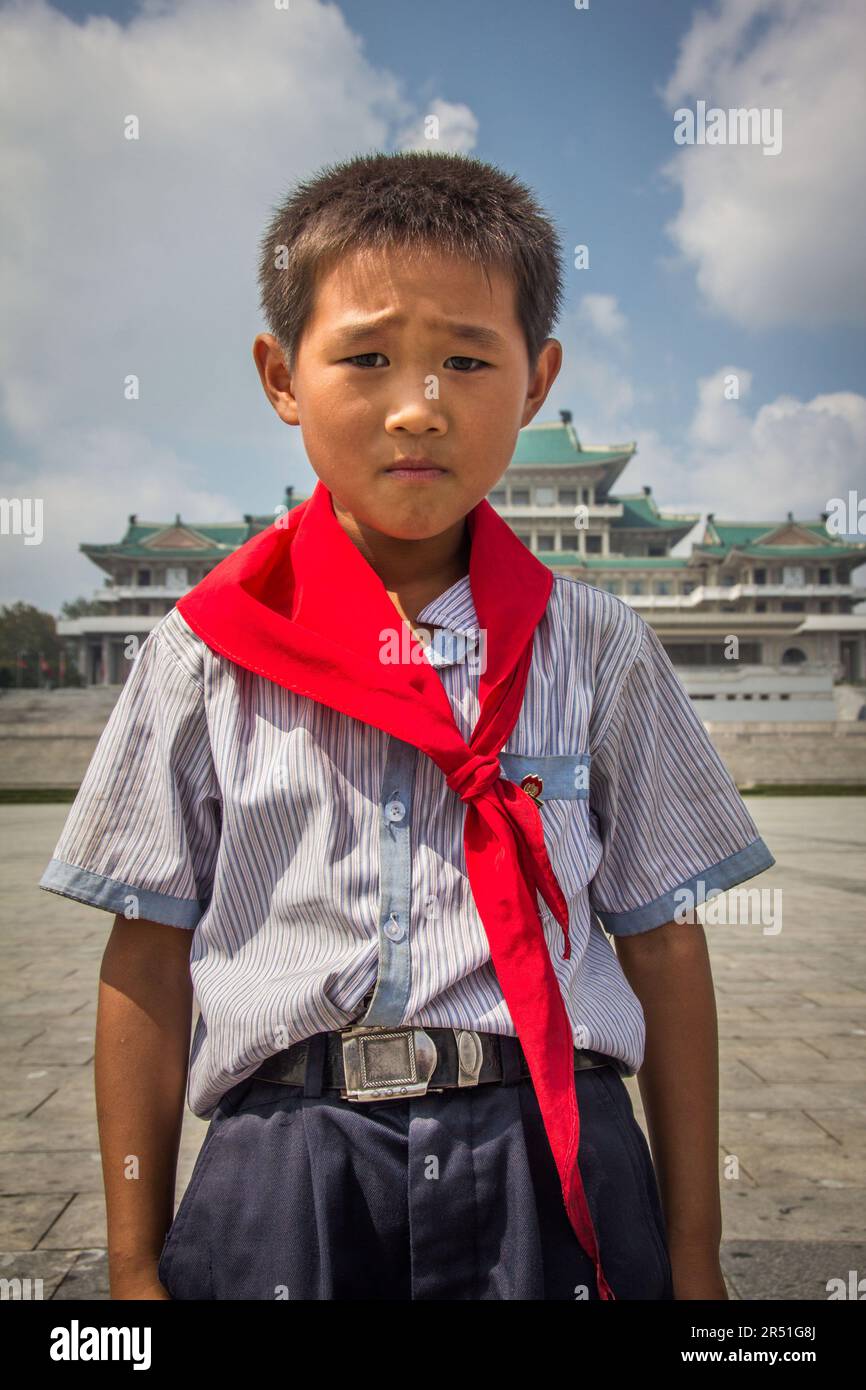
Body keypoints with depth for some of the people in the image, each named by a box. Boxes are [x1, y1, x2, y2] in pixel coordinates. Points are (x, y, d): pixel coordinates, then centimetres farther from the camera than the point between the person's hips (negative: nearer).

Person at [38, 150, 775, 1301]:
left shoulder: (597, 648, 1)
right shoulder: (209, 651, -1)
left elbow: (662, 945, 4)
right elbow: (148, 960, 2)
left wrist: (692, 1257, 6)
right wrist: (136, 1262, 5)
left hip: (548, 1168, 1)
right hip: (285, 1156, 0)